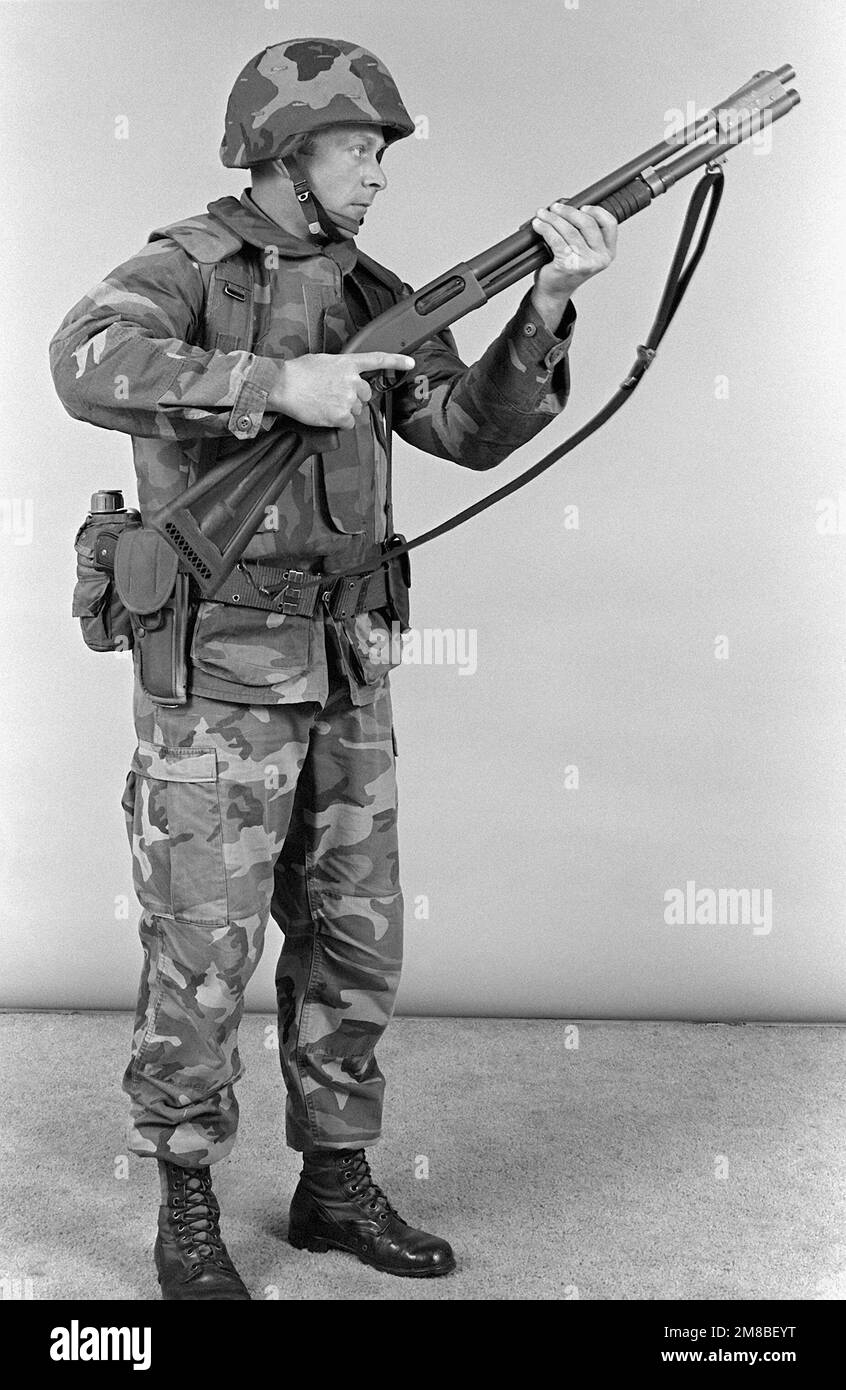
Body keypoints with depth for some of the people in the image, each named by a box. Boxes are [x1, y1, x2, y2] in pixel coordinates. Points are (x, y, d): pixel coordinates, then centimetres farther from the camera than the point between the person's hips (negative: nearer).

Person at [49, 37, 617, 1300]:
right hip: (217, 662, -6)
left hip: (342, 662, 7)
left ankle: (337, 1186, 26)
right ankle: (187, 1219, 16)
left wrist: (549, 305, -12)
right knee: (203, 952, -1)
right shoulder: (186, 267, -8)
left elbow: (477, 429, 2)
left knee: (355, 942, 10)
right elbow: (89, 365, -30)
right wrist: (277, 383, -30)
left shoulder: (370, 295, 12)